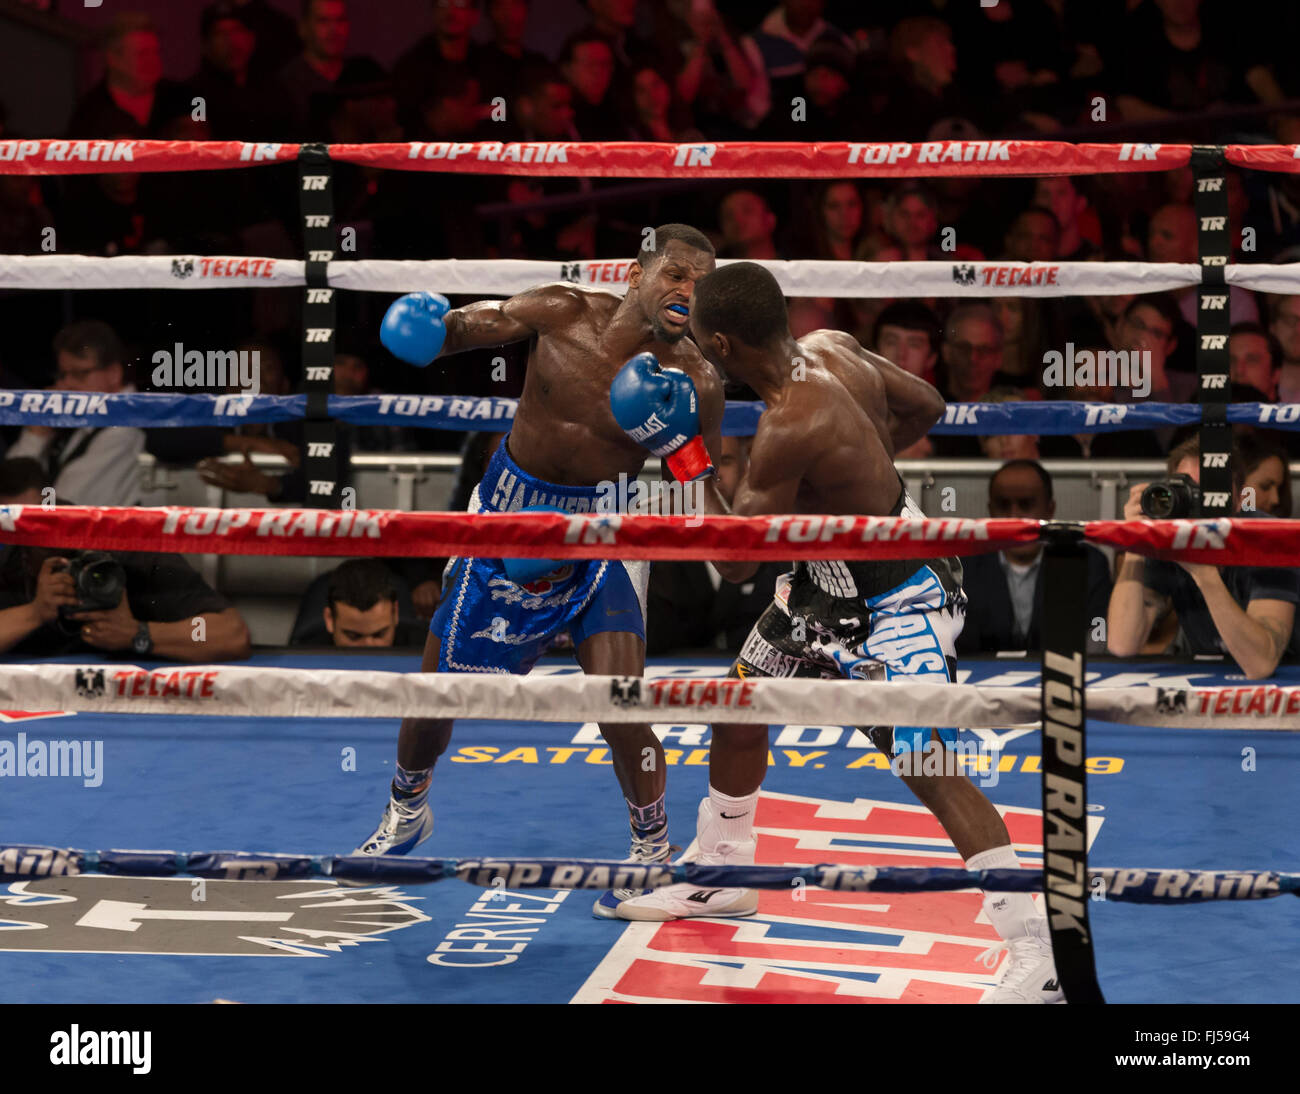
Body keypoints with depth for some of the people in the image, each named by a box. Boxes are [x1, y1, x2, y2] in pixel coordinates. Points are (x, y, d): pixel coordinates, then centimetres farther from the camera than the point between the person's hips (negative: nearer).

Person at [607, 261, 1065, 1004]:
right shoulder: (833, 348, -8)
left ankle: (1039, 963, -13)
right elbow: (925, 406, 8)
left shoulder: (789, 428, -33)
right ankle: (721, 878, 42)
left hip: (898, 602, -10)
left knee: (930, 769, -14)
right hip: (833, 578, 10)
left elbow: (736, 561, -25)